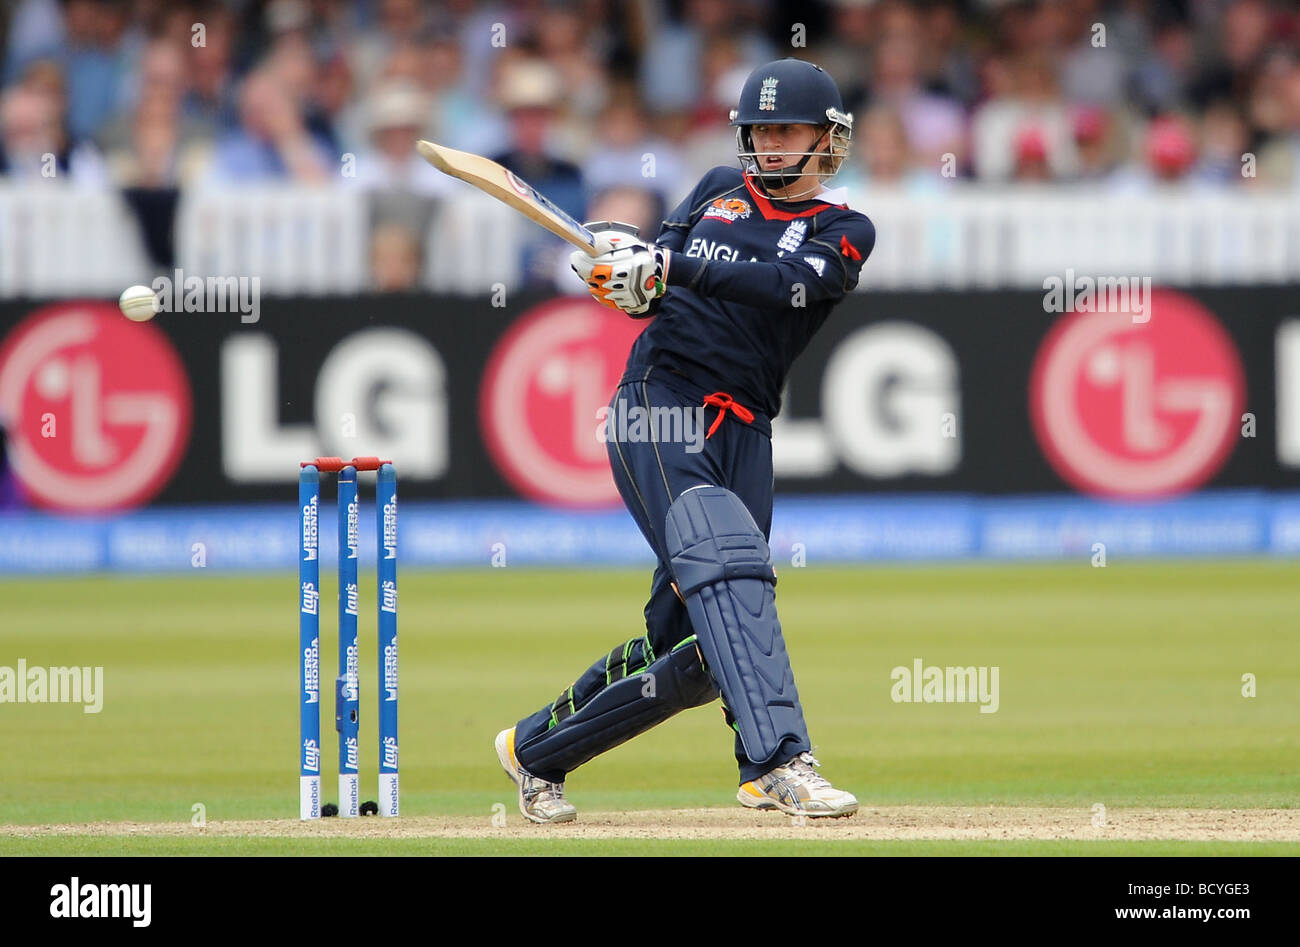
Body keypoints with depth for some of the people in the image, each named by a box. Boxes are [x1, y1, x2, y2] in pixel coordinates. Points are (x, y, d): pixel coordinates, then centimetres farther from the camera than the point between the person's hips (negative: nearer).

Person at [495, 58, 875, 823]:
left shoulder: (845, 231, 8)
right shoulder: (721, 190, 17)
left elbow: (786, 284, -13)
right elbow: (653, 293, 13)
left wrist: (668, 264, -23)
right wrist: (619, 262, -10)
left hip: (742, 435, 1)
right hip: (655, 408, -1)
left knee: (696, 649, 0)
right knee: (726, 564, -27)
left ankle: (538, 751, 21)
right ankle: (782, 761, -40)